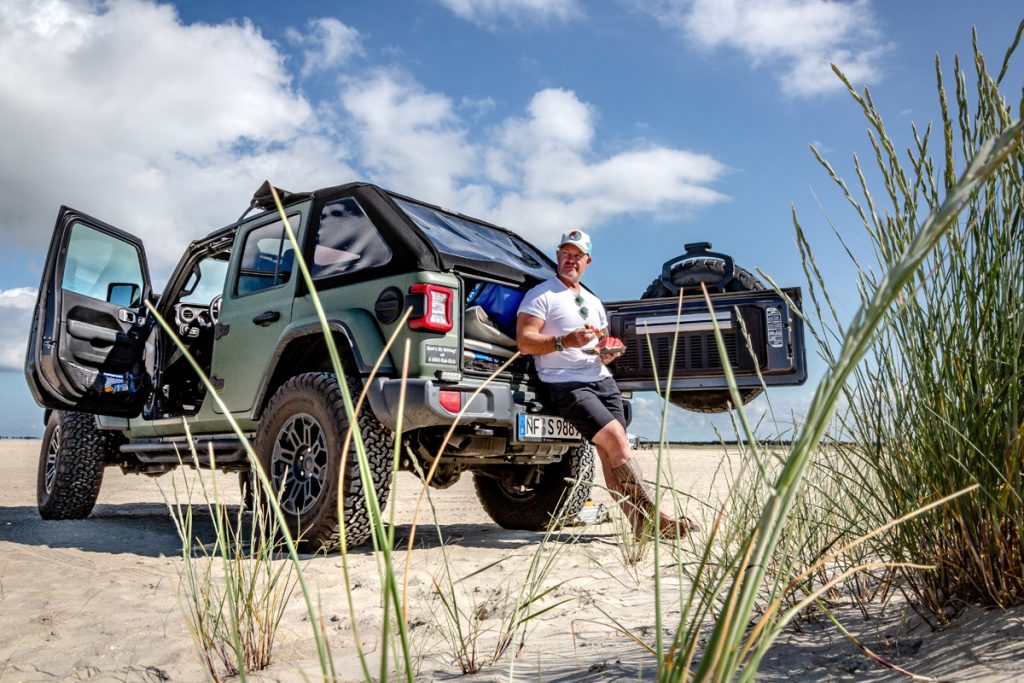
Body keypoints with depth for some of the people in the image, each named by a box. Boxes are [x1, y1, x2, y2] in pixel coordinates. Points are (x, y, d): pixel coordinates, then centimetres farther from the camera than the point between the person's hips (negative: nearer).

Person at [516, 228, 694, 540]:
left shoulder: (594, 302, 25)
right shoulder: (540, 295, 2)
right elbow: (524, 342, -9)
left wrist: (609, 352, 6)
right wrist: (565, 342, -22)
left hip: (602, 380, 6)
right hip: (566, 384, -6)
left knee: (611, 452, -6)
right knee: (616, 440, -18)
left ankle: (640, 522, -9)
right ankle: (656, 518, -15)